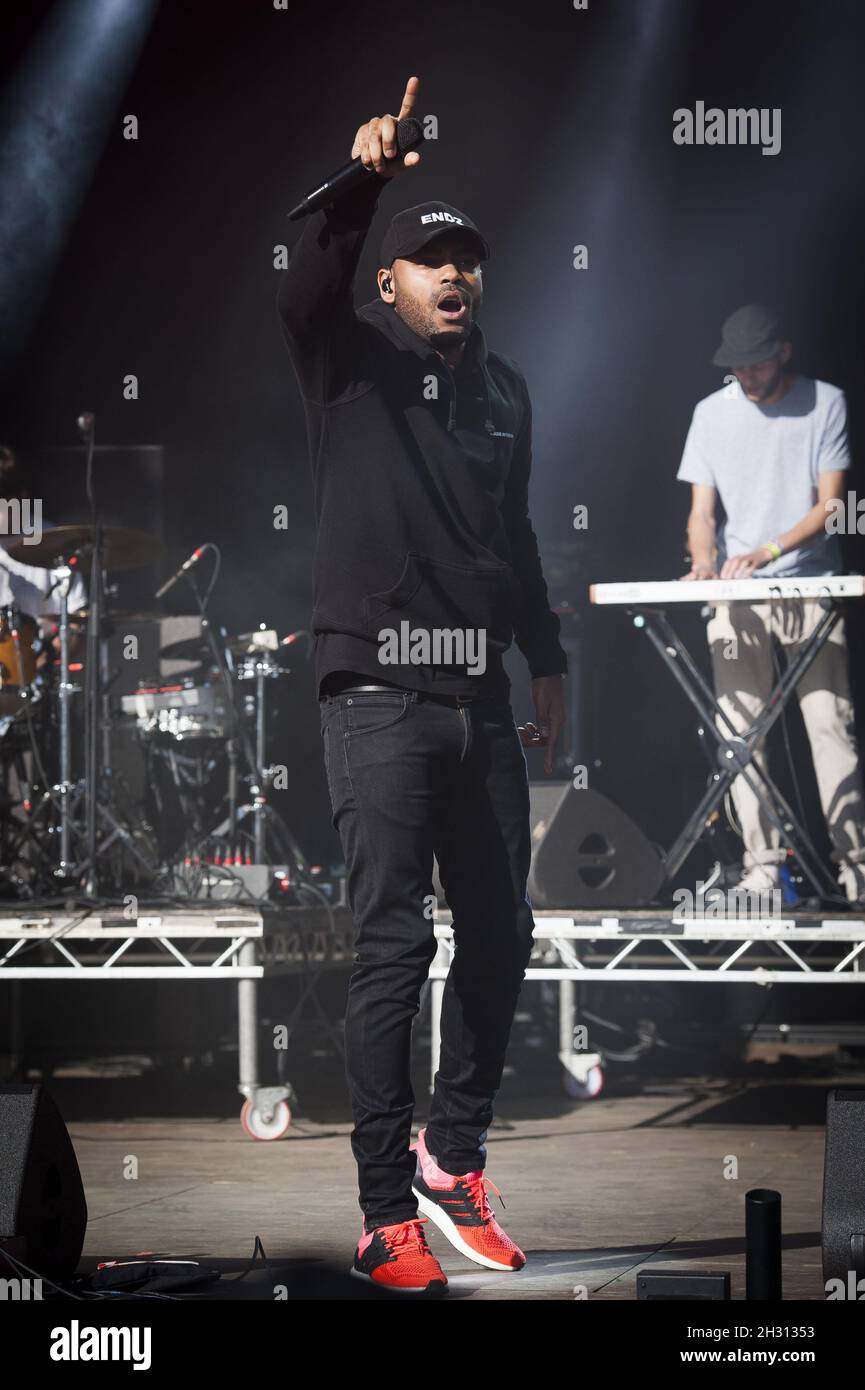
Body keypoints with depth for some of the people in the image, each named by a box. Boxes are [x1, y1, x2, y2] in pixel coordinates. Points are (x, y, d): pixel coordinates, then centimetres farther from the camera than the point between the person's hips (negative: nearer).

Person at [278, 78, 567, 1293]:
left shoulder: (505, 389, 16)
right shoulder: (352, 361, 0)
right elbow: (309, 288, -23)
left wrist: (548, 663, 22)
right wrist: (359, 185, -38)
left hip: (481, 697, 6)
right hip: (380, 696, -6)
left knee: (500, 939, 8)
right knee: (395, 947, -9)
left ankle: (453, 1158, 24)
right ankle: (388, 1218, -6)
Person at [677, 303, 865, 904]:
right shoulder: (712, 413, 8)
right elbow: (702, 510, 9)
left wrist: (766, 552, -18)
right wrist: (704, 561, -12)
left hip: (811, 587, -2)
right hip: (736, 598, 2)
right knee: (740, 731, -5)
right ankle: (763, 864, -3)